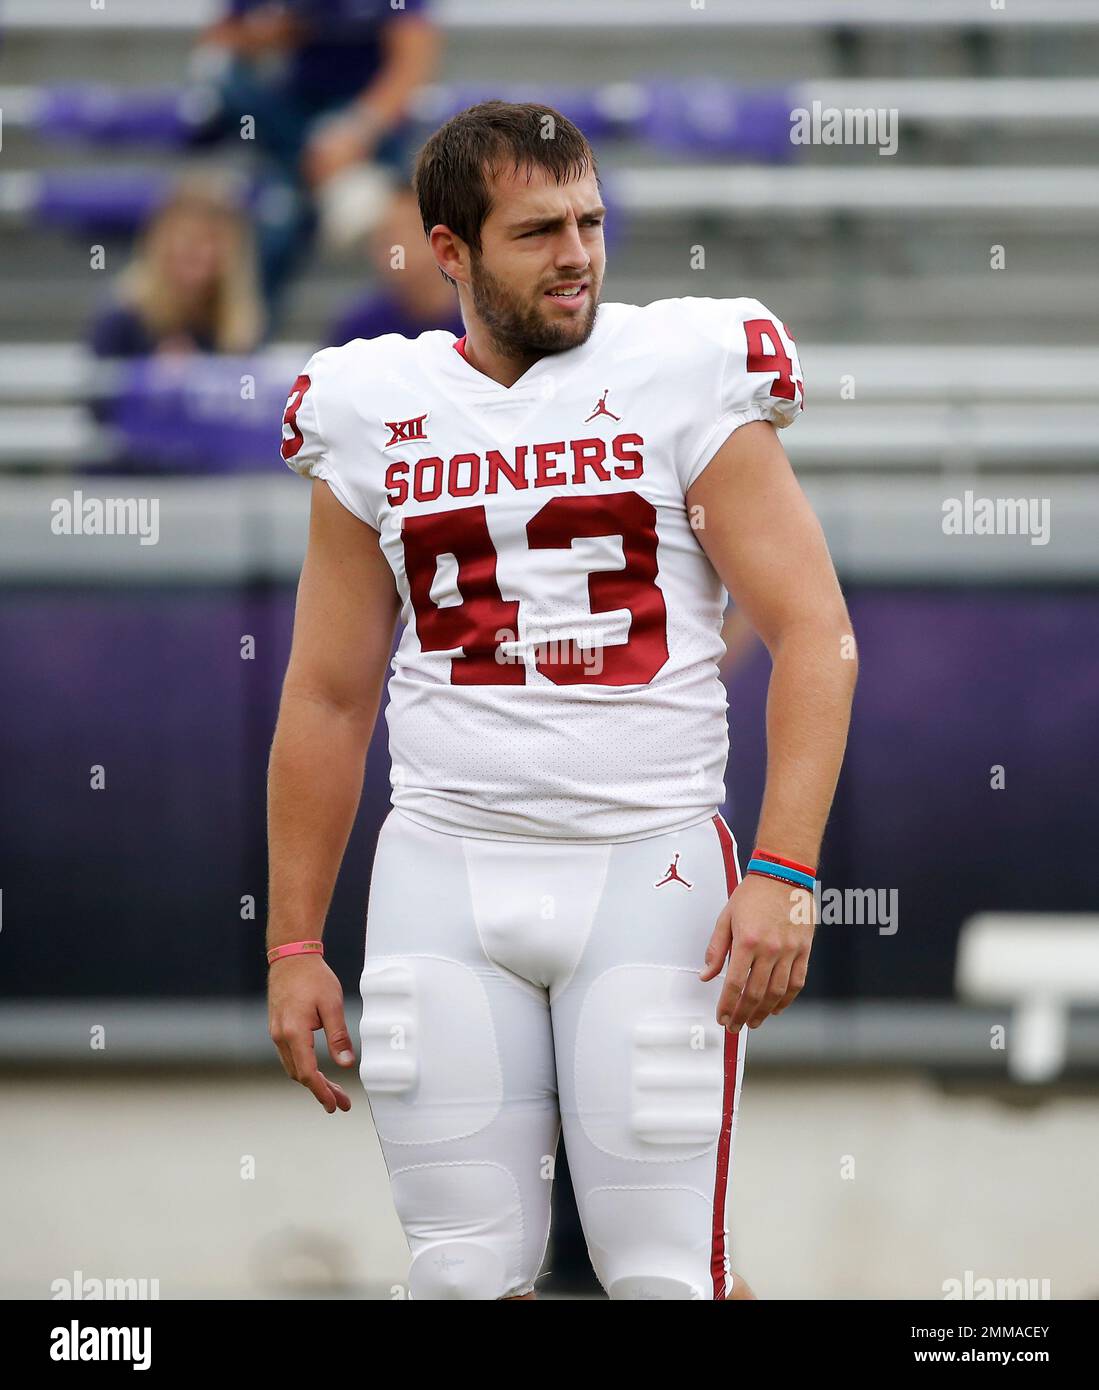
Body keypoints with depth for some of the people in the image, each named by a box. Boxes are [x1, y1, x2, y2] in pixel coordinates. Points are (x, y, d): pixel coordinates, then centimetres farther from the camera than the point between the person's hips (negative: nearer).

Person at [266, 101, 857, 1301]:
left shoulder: (683, 379, -2)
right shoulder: (375, 416, 8)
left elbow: (814, 636, -6)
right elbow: (328, 698, 14)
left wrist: (781, 875, -17)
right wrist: (292, 944, 11)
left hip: (648, 865, -3)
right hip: (445, 874, 3)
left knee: (667, 1273, -4)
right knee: (466, 1275, 3)